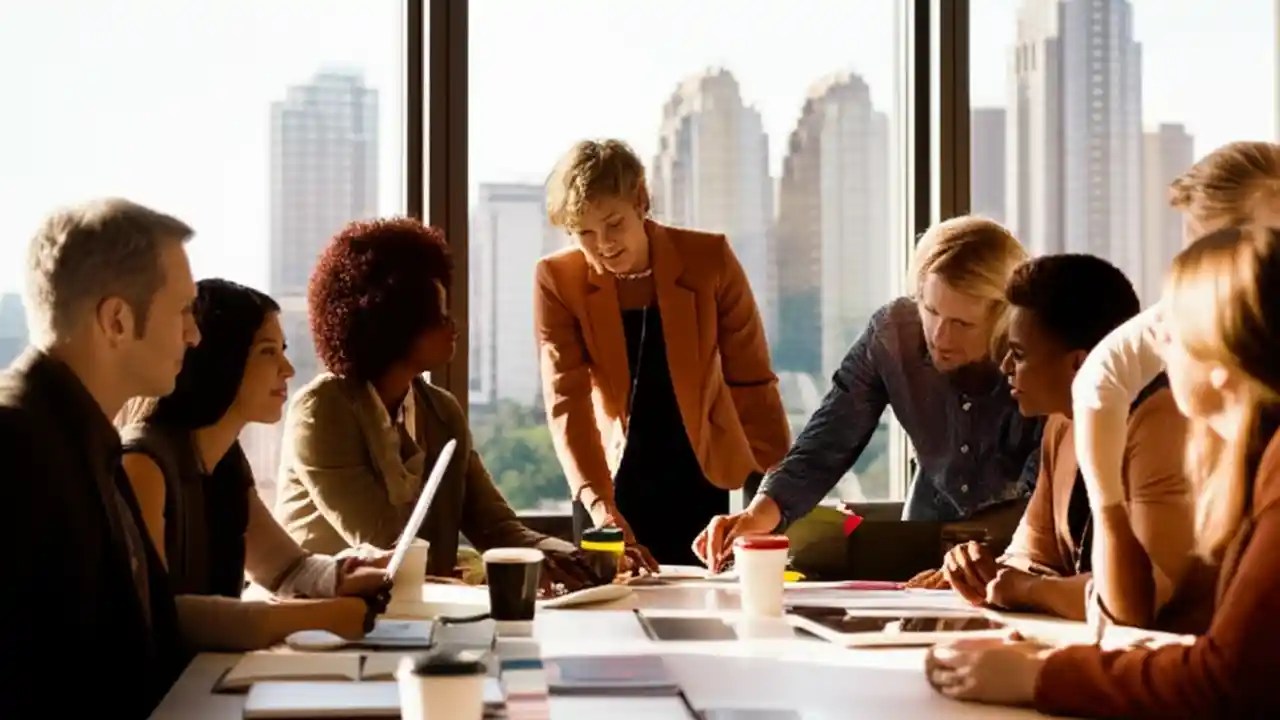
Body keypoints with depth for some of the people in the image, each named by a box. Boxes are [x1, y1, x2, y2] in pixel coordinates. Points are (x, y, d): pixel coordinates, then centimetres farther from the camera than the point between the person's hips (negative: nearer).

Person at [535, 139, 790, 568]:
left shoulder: (710, 259, -11)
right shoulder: (557, 280, -11)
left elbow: (752, 382, -3)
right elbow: (566, 401, -17)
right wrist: (599, 505, -30)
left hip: (702, 484, 0)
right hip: (611, 486, 0)